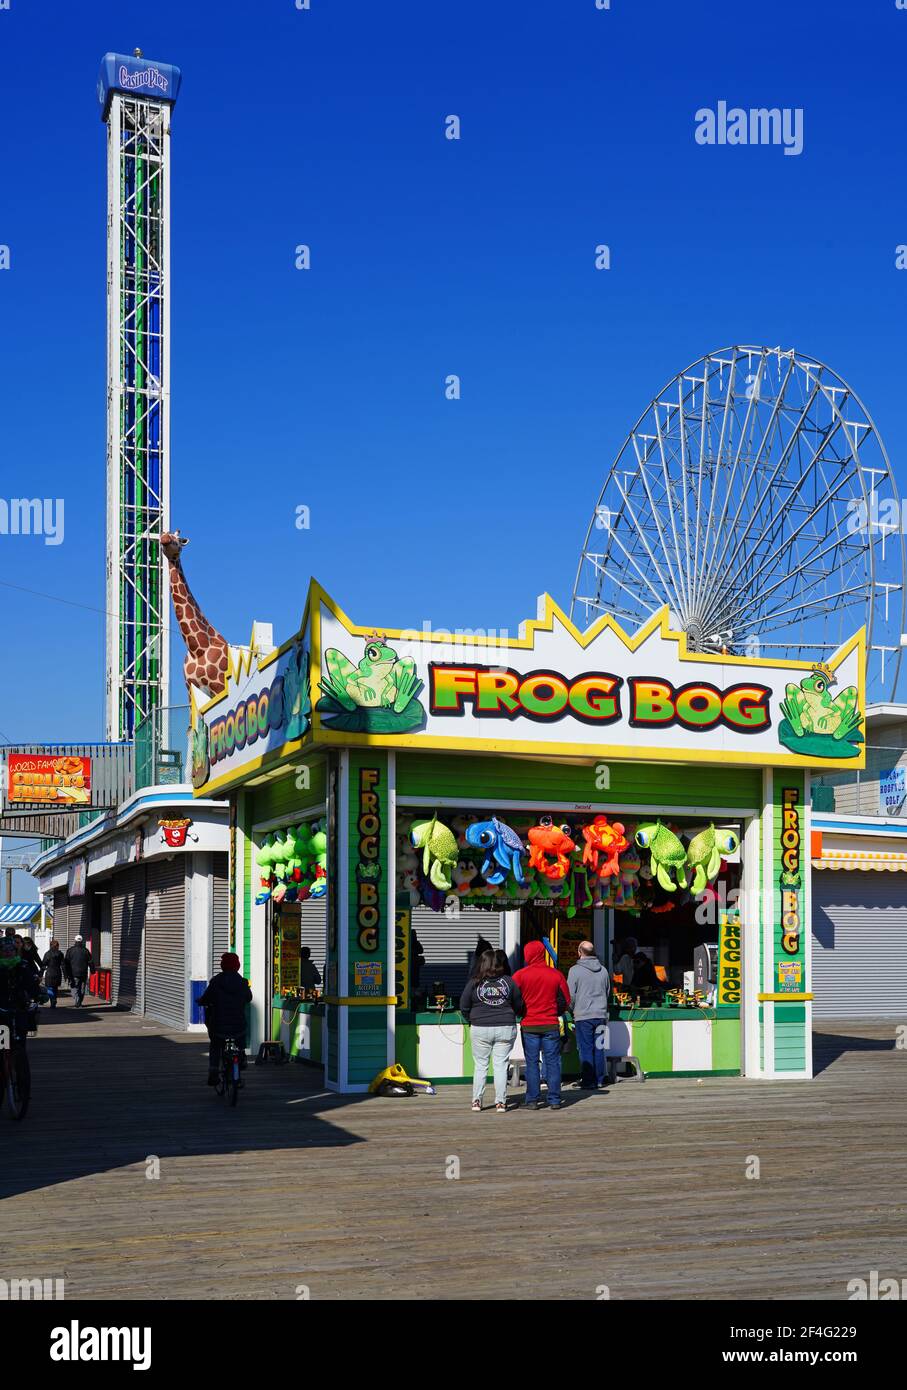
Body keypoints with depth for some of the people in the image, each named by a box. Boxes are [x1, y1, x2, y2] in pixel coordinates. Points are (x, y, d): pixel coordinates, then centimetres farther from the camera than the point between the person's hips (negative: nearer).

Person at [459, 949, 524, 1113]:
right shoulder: (509, 981, -3)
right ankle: (500, 1102, 3)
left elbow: (464, 1007, 0)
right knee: (501, 1065, 5)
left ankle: (476, 1101, 10)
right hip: (506, 1029, 0)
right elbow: (519, 1005, 5)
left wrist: (472, 1021, 17)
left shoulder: (474, 983, -5)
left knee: (480, 1065, 10)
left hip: (480, 1030, 0)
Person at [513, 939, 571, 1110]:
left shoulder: (520, 975, -6)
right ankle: (554, 1100, 6)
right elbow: (566, 1001, 4)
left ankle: (533, 1099, 4)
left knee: (532, 1063, 5)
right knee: (553, 1062, 6)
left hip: (529, 1025, -1)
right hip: (551, 1025, 1)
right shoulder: (556, 974, 1)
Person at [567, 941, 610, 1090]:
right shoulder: (603, 970, 8)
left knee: (586, 1049, -1)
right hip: (601, 1015, 5)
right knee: (599, 1048, 10)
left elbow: (571, 995, -6)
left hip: (583, 1016, -5)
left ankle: (588, 1081, -1)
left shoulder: (575, 970, -8)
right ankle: (599, 1080, 14)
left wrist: (573, 1010, 10)